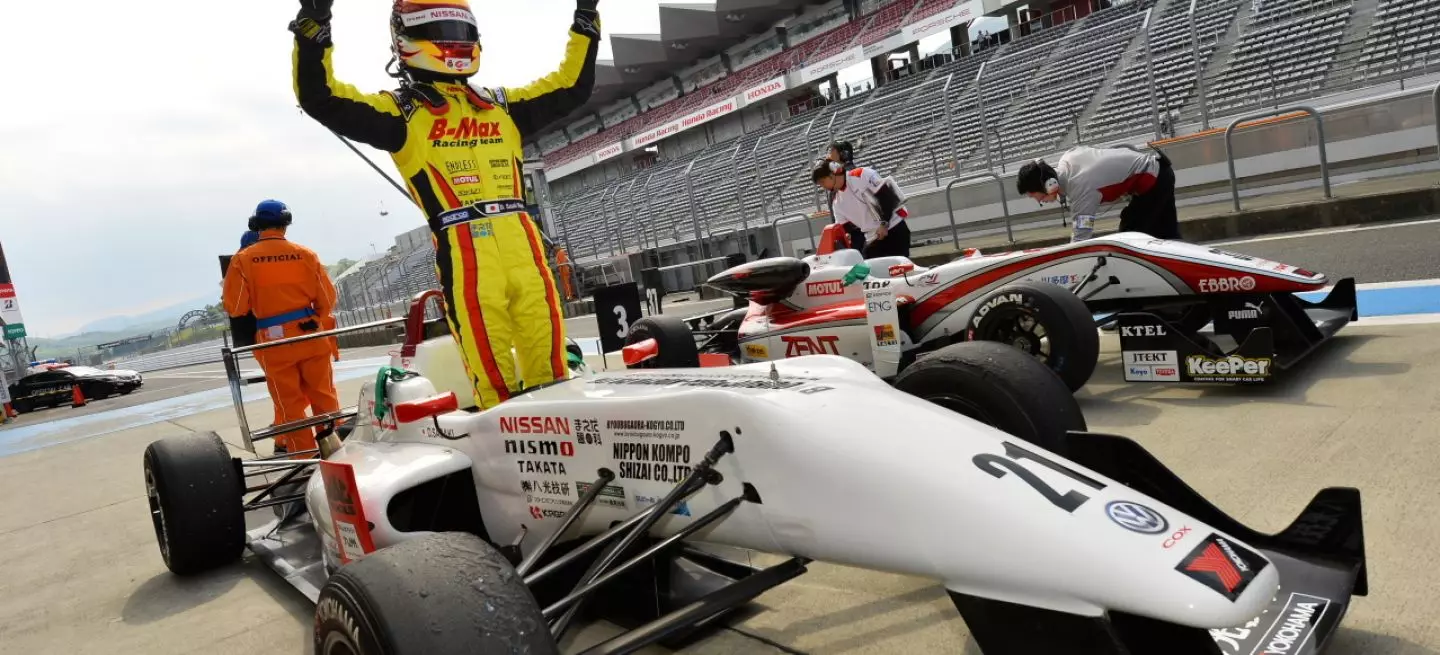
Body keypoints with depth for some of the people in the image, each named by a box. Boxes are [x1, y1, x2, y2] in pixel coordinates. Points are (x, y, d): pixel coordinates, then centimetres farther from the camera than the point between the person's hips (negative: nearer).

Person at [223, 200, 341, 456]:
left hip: (274, 342, -1)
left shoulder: (242, 259, -2)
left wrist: (257, 303, 18)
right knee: (324, 396, 11)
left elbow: (234, 307, -4)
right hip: (311, 335, 1)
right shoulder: (305, 254, 0)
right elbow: (327, 299, 2)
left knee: (289, 403, 8)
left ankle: (302, 453, 13)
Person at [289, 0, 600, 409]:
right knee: (492, 372, -4)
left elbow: (572, 87, 26)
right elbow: (322, 99, 0)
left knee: (548, 358, 8)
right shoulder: (401, 112, 10)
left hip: (523, 243, 4)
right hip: (463, 252, -4)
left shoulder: (501, 105, 22)